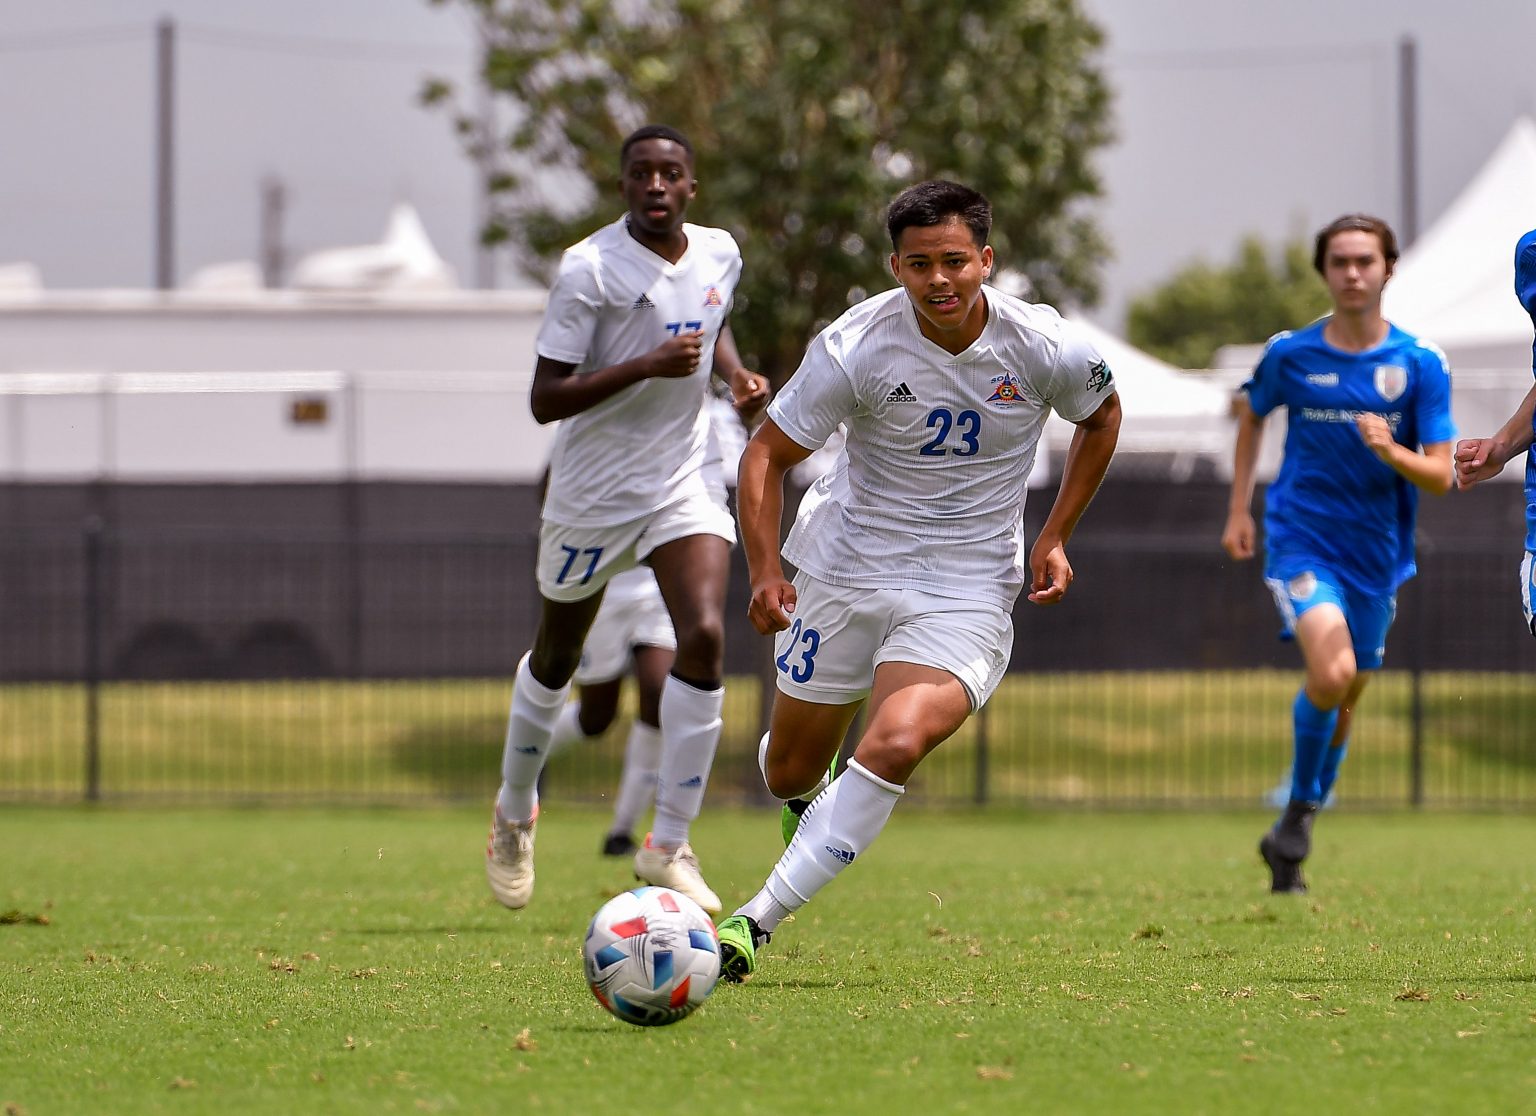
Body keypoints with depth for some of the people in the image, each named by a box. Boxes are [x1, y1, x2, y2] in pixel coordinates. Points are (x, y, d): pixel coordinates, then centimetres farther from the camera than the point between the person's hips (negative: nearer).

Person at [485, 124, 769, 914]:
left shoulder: (719, 254, -1)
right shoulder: (589, 269, -19)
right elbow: (545, 399, -21)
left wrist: (737, 374, 3)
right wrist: (646, 365, -30)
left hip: (684, 485, 3)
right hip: (592, 492, -3)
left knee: (704, 639, -17)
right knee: (556, 656, 13)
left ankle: (669, 845, -9)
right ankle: (514, 812, 40)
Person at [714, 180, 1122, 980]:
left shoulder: (1043, 348, -12)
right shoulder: (855, 348, -16)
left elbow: (1101, 417, 11)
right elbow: (766, 456, -8)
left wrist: (1055, 538, 4)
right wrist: (765, 573, -21)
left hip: (968, 591, -1)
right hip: (846, 574, 1)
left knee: (897, 744, -27)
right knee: (791, 775, 10)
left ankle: (757, 922, -24)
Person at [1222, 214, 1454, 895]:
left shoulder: (1420, 365, -4)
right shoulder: (1290, 355, -3)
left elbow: (1441, 477, -6)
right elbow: (1251, 415, 18)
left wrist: (1392, 452, -26)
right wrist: (1238, 510, 12)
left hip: (1377, 556, 3)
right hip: (1302, 540, -3)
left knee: (1345, 703, 13)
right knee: (1332, 671, -26)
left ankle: (1290, 843, 33)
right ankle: (1299, 810, -5)